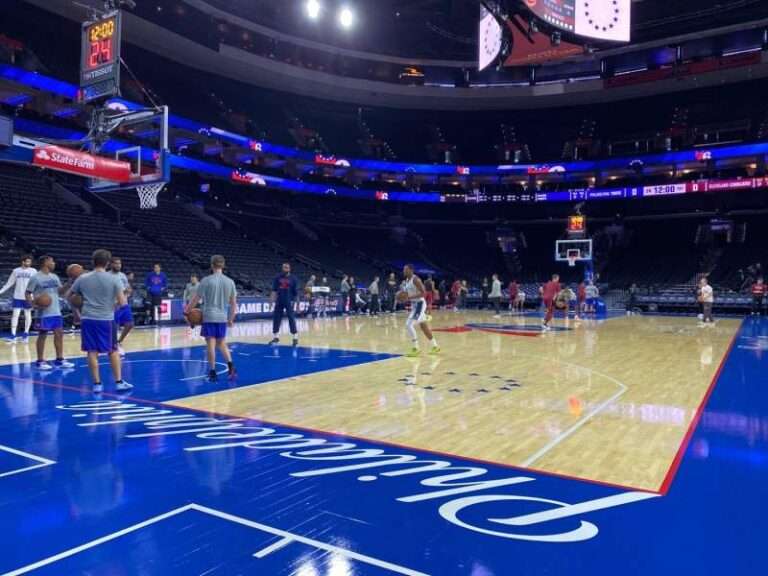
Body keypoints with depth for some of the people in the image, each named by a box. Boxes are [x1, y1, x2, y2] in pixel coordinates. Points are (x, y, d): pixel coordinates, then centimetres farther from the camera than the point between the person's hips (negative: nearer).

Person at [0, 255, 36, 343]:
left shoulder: (33, 271, -1)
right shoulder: (16, 271, 5)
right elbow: (9, 283, 11)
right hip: (17, 297, 1)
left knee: (28, 314, 7)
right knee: (15, 314, -3)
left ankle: (26, 334, 19)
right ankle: (13, 335, -2)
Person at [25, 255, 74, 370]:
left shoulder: (54, 277, 12)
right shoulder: (36, 278, -9)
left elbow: (60, 292, 16)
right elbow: (28, 293, -8)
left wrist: (69, 284, 1)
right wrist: (33, 303, -25)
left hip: (56, 311, 7)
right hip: (44, 313, -7)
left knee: (59, 334, 8)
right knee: (43, 335, 0)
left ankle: (60, 360, 16)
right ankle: (40, 362, 10)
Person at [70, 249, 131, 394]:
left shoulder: (82, 278, 2)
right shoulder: (113, 279, -5)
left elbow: (69, 296, 14)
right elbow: (122, 302, -9)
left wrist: (77, 307, 31)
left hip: (88, 319, 2)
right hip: (107, 319, -1)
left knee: (92, 352, 6)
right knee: (113, 351, 10)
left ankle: (97, 384, 8)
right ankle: (119, 382, 12)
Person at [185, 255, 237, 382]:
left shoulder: (206, 280, -7)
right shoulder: (230, 281, 4)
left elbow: (196, 299, -3)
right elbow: (233, 303, 8)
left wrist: (186, 311, 11)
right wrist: (231, 319, 18)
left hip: (209, 317, -4)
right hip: (222, 318, 4)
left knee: (211, 343, 1)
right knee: (222, 343, 17)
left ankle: (212, 372, 4)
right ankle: (231, 367, 3)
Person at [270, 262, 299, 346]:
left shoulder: (293, 278, 0)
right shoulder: (278, 277, 4)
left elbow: (295, 292, 2)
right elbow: (274, 289, 5)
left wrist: (293, 301, -2)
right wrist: (273, 298, -6)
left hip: (289, 302, -3)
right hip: (279, 301, 3)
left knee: (291, 319, -4)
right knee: (276, 318, 6)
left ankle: (295, 338, 2)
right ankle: (276, 337, 18)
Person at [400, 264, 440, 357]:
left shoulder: (416, 279, -19)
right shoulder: (407, 280, 10)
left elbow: (422, 293, -24)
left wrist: (409, 297, -29)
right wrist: (404, 296, 1)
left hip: (419, 304, -10)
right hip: (414, 304, 10)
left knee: (409, 325, -18)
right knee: (424, 327, 17)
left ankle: (415, 349, -10)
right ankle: (435, 347, 29)